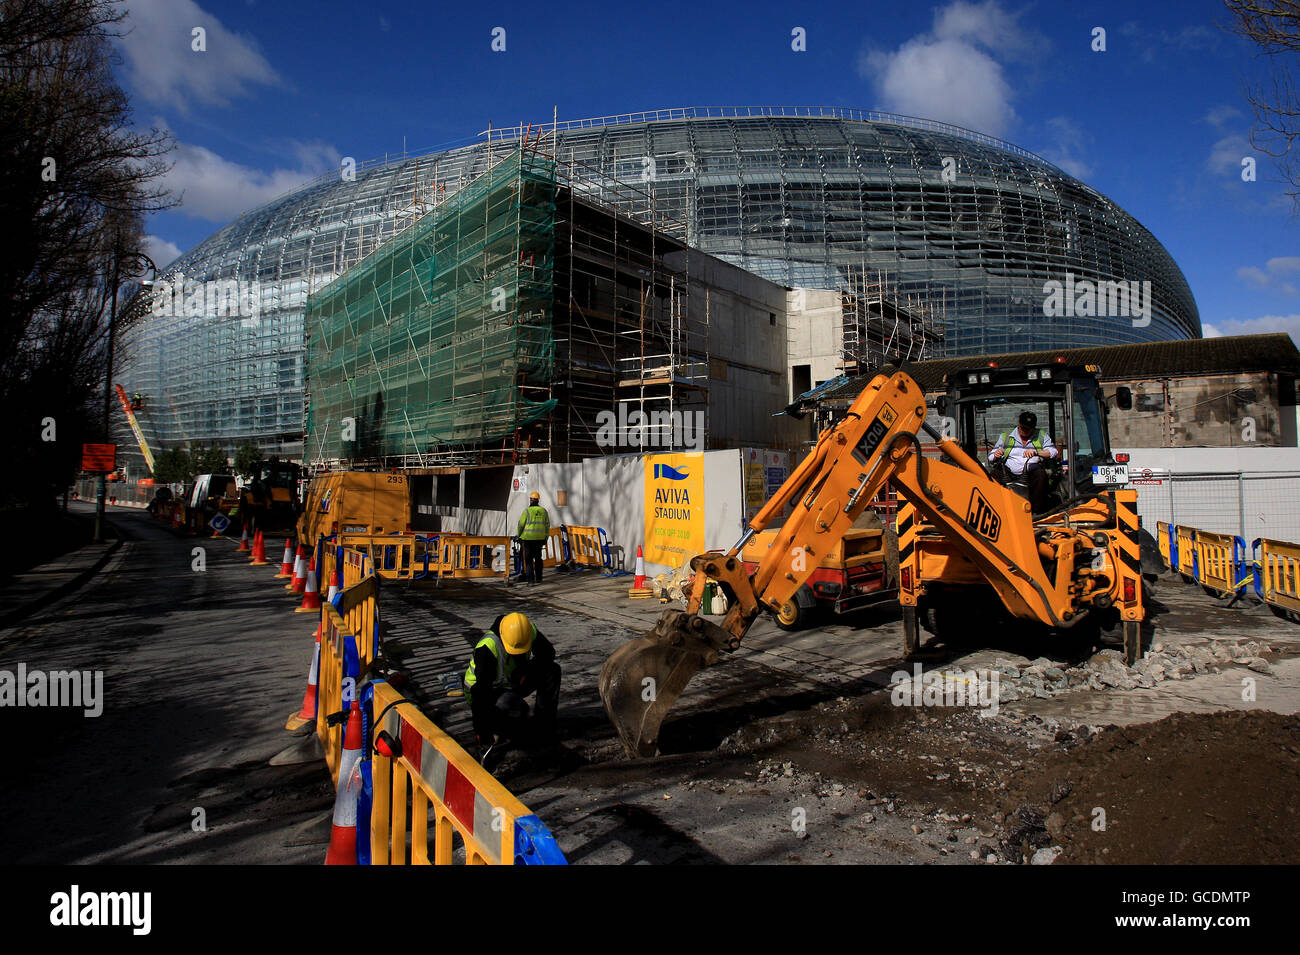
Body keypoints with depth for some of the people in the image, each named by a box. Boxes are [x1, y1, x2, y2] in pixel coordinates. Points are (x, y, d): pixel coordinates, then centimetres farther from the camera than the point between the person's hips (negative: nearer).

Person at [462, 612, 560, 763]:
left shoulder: (531, 630, -19)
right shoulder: (488, 647, -36)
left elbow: (549, 653, -3)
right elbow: (480, 691, -37)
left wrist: (529, 670, -24)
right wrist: (481, 732, -37)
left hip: (513, 683, 6)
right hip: (489, 690, -6)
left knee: (552, 670, -15)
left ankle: (544, 721, -5)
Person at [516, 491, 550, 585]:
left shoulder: (527, 511, -8)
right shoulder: (543, 511, 4)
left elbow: (521, 524, -5)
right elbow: (547, 525, 6)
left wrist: (519, 536, 8)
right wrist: (545, 538, 13)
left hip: (528, 538, -4)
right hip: (540, 538, 4)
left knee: (529, 559, 3)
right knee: (538, 558, 13)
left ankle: (531, 579, -2)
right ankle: (538, 578, 14)